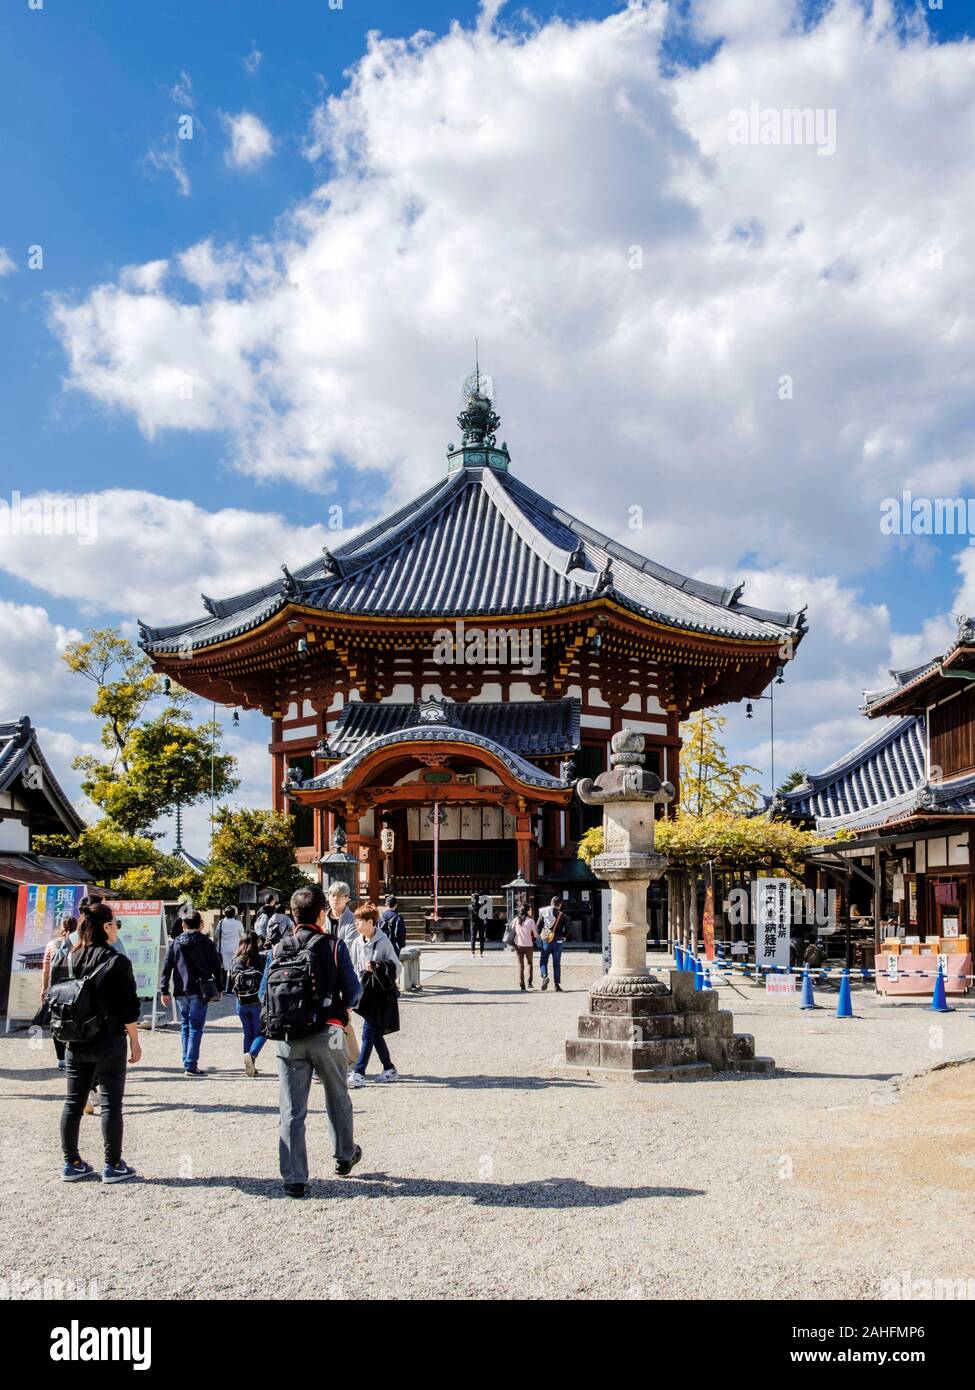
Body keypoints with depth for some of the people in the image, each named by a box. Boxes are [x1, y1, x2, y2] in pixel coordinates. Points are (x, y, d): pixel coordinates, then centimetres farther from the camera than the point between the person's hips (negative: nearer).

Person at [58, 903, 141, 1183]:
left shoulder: (71, 958, 4)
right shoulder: (117, 961, -13)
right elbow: (128, 1008, -12)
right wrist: (134, 1042, -3)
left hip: (75, 1043, 5)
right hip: (109, 1044, -5)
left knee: (73, 1103, 12)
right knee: (111, 1104, 2)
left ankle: (71, 1163, 17)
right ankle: (113, 1165, 7)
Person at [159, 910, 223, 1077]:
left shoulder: (175, 943, 6)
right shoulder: (206, 943, -2)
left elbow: (166, 968, 4)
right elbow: (216, 967, 0)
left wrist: (164, 991, 7)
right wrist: (219, 988, 10)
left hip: (180, 991, 3)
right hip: (200, 991, -3)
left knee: (185, 1025, 17)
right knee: (196, 1027, -2)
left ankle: (188, 1062, 19)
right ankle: (191, 1065, -8)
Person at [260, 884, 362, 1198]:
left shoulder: (278, 949, 3)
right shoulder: (334, 946, -4)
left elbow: (264, 993, 5)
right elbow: (353, 991, -2)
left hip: (288, 1037, 1)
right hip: (327, 1034, -1)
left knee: (292, 1109, 5)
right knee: (337, 1099, 20)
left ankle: (294, 1179, 3)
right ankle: (344, 1156, 37)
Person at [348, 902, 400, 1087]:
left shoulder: (383, 941, -12)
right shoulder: (357, 942, 5)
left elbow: (395, 965, -7)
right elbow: (354, 967, 12)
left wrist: (377, 967, -21)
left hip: (381, 990, -6)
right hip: (365, 989, 6)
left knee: (368, 1032, -8)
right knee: (375, 1033, 11)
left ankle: (358, 1073, -7)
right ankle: (389, 1069, 24)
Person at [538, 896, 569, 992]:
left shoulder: (543, 913, 2)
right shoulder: (562, 915, 0)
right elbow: (567, 928, -7)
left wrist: (540, 937, 11)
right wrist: (563, 937, 9)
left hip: (546, 940, 0)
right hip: (558, 941, 0)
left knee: (543, 961, 11)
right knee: (556, 964, 8)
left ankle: (544, 976, -17)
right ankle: (557, 985, 6)